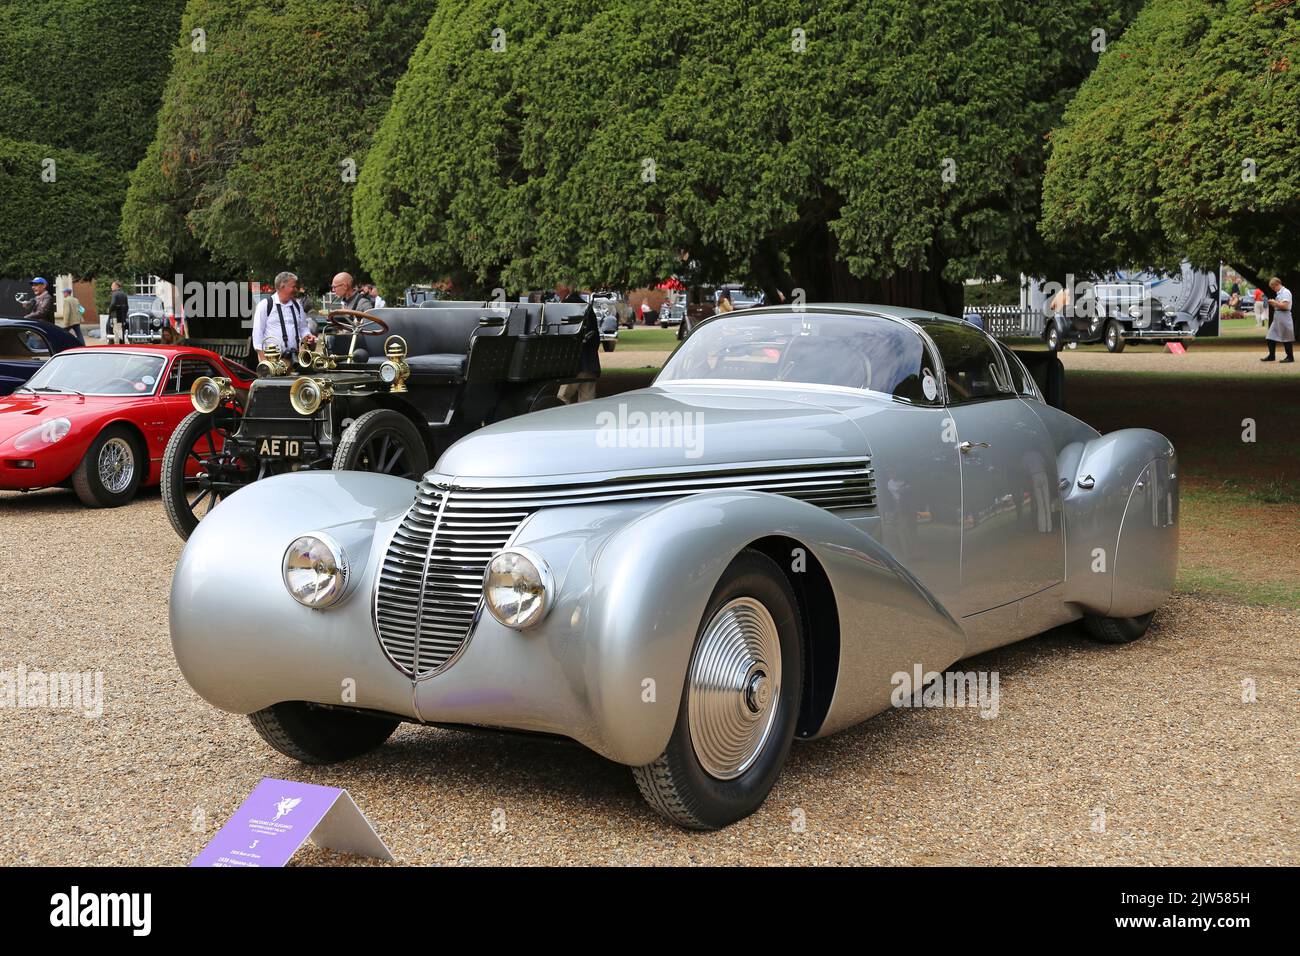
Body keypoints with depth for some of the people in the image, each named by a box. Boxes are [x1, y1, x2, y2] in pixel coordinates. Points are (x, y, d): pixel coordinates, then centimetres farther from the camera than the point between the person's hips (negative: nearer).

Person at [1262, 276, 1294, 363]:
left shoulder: (1285, 292, -12)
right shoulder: (1278, 293, 16)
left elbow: (1285, 306, -22)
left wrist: (1274, 302, -12)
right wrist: (1273, 304, 7)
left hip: (1284, 317, -10)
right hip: (1277, 317, 10)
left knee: (1286, 338, -2)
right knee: (1271, 337, 7)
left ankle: (1290, 357, 6)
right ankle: (1271, 356, 12)